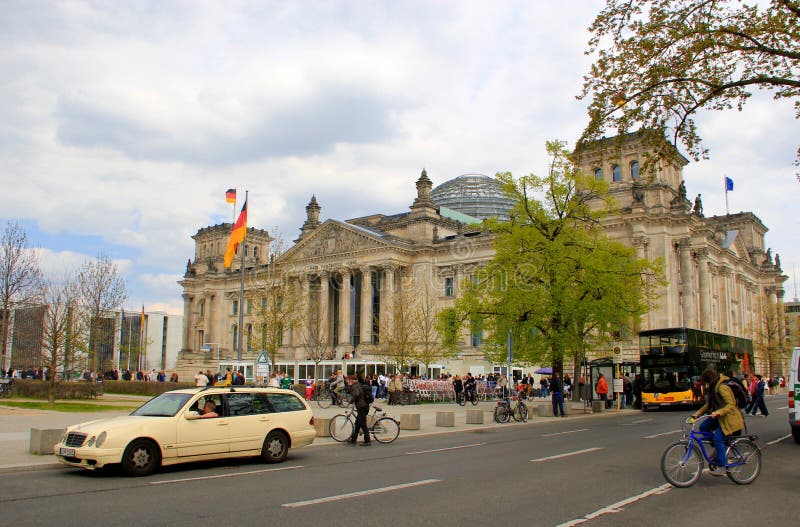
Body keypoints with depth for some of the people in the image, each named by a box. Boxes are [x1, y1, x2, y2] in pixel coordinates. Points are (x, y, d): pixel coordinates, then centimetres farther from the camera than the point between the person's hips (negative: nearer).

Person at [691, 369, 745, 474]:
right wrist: (698, 413, 5)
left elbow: (731, 405, -27)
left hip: (729, 417, -10)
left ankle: (722, 467, -10)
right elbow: (709, 404, 15)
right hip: (719, 417, 10)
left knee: (717, 438, -17)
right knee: (703, 427, 0)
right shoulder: (713, 388, 10)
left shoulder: (722, 388, -20)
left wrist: (718, 412, -38)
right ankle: (717, 448, 11)